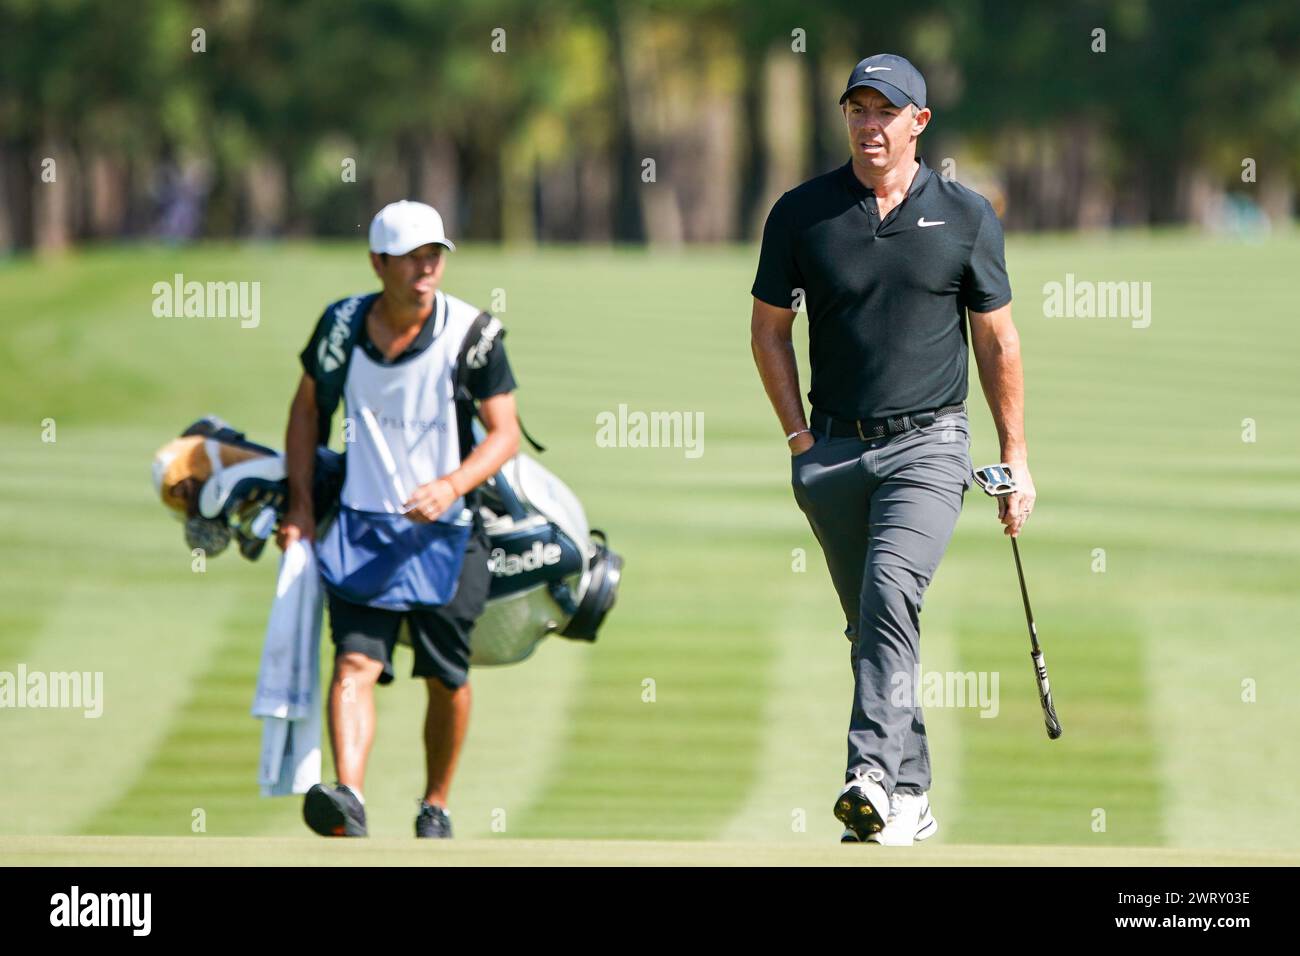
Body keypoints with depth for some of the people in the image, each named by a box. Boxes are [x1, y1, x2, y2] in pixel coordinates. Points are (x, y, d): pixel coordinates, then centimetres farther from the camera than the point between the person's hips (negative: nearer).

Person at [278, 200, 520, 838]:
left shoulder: (472, 334, -8)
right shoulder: (342, 325, 0)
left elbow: (505, 433, -7)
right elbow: (307, 410, 14)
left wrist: (452, 485, -24)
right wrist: (300, 505, 8)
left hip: (445, 532, -1)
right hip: (362, 524, 1)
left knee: (446, 678, 6)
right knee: (355, 661, -16)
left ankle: (436, 805, 25)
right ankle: (348, 798, -32)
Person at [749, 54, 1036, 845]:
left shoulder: (966, 216, 2)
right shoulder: (802, 214, 3)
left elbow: (998, 341, 8)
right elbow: (770, 332, 11)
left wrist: (1017, 459, 7)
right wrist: (801, 438, 3)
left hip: (929, 444, -3)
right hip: (835, 451, 3)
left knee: (892, 590, -24)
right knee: (871, 624, 7)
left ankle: (873, 772, -33)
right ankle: (910, 798, 16)